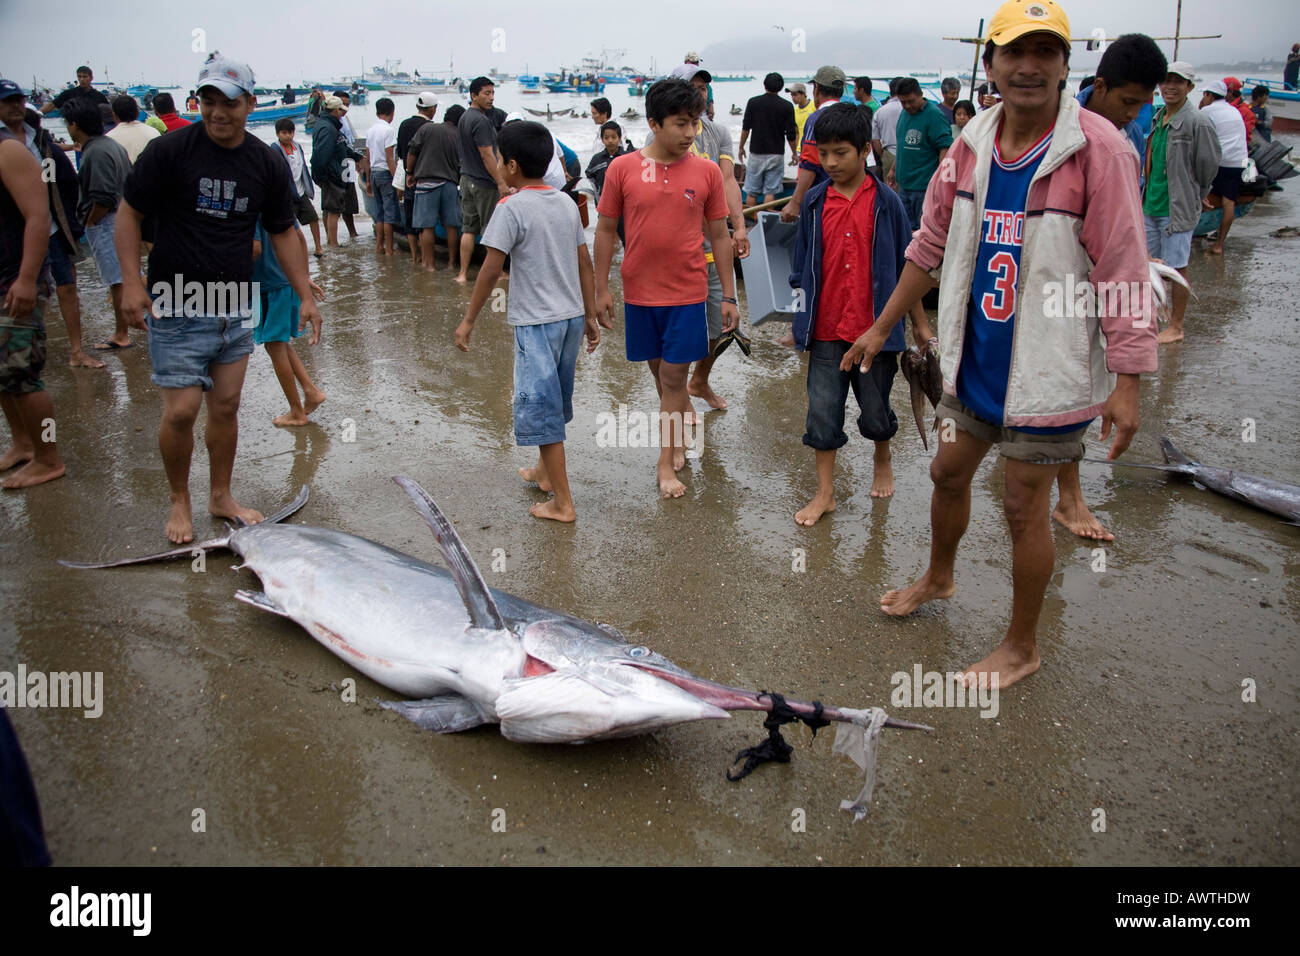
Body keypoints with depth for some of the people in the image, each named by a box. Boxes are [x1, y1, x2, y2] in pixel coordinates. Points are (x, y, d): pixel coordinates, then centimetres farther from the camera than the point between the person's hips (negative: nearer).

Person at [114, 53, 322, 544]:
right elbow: (129, 212, -3)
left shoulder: (268, 163, 2)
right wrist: (132, 279, -13)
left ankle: (221, 496, 27)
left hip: (236, 305, 4)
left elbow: (284, 232, 10)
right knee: (181, 409, -6)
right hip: (176, 306, -4)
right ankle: (179, 501, 16)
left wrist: (305, 295, 4)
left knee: (226, 406, 11)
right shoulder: (169, 150, -9)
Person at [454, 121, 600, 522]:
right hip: (571, 316, 8)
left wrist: (468, 320, -6)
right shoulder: (566, 202, 8)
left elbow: (491, 269, -14)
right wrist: (589, 317, 16)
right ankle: (545, 470, 40)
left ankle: (562, 503, 1)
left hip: (536, 322, -7)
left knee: (540, 407, -1)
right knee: (555, 399, 22)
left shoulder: (512, 207, -12)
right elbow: (585, 263, 10)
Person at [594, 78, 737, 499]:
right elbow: (605, 230, 4)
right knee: (660, 372, 13)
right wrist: (601, 289, 2)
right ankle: (683, 435, 35)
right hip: (639, 291, 1)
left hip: (687, 292, -1)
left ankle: (666, 464, 10)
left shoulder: (707, 171, -2)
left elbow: (719, 235, 4)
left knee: (672, 377, 0)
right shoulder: (622, 169, -3)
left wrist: (729, 296, 4)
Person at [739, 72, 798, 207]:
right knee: (770, 191, 3)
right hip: (776, 154, 0)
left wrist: (741, 148, 12)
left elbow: (746, 128, 1)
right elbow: (791, 134, -3)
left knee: (751, 191, 7)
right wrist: (794, 152, 11)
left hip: (756, 153, 0)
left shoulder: (753, 102, -1)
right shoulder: (787, 106, -4)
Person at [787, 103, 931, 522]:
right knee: (822, 413, 3)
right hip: (826, 330, 2)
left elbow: (906, 267, 2)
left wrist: (920, 323, 4)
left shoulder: (886, 202, -4)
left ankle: (882, 461, 41)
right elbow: (802, 268, 8)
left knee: (876, 411, 11)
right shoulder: (815, 202, 1)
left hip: (875, 327, -1)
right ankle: (825, 493, 16)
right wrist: (799, 322, 7)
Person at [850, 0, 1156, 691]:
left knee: (1024, 506, 4)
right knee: (948, 474, 21)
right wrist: (881, 327, 15)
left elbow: (1122, 276, -16)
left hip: (1047, 373, -6)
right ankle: (937, 578, 50)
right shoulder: (971, 145, 2)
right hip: (974, 360, 6)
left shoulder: (1098, 150, -16)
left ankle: (1021, 646, 25)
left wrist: (1127, 382, -19)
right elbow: (930, 245, 12)